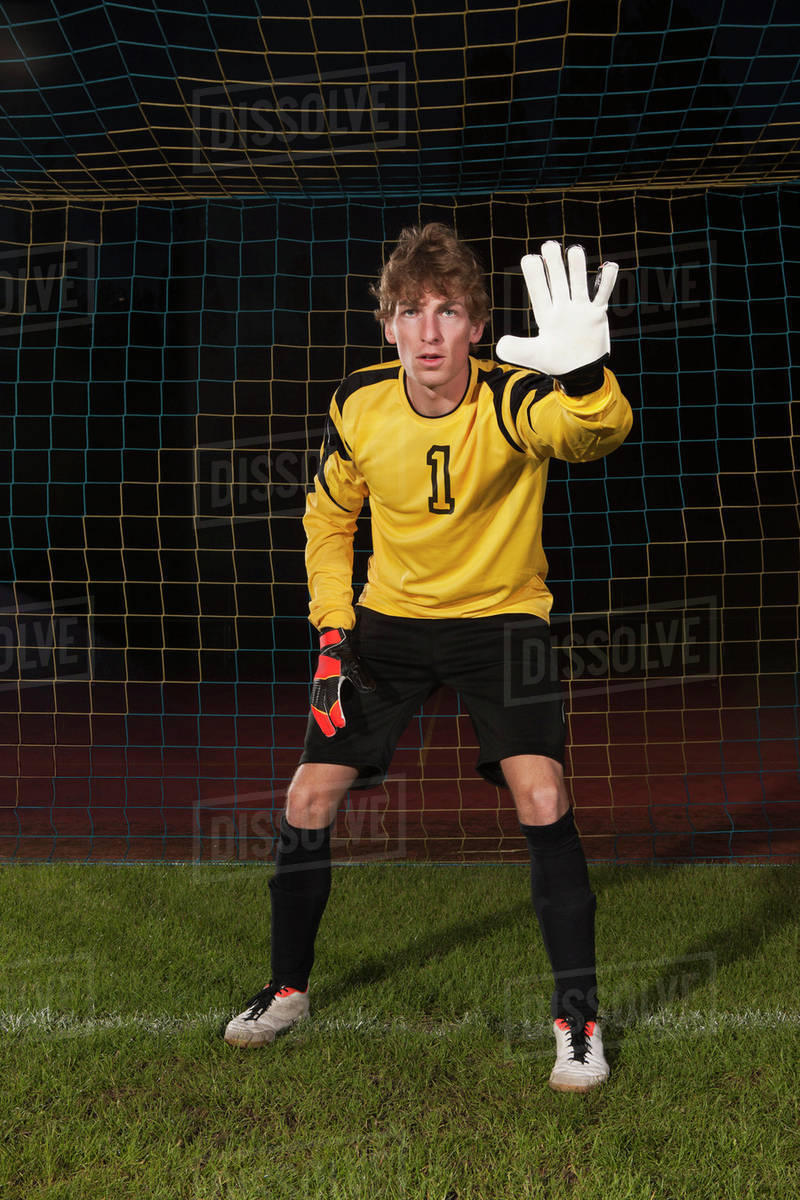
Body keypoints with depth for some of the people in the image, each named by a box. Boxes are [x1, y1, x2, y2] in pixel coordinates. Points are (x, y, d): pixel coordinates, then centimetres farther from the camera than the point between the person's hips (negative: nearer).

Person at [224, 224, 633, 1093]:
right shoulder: (359, 405, -11)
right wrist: (332, 629, -3)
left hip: (500, 615, -2)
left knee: (540, 795, -22)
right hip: (390, 617, 3)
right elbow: (328, 516, 5)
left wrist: (583, 372, -67)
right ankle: (287, 988, 26)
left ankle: (577, 1012, 2)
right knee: (308, 800, 0)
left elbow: (596, 433, -44)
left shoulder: (513, 402, -21)